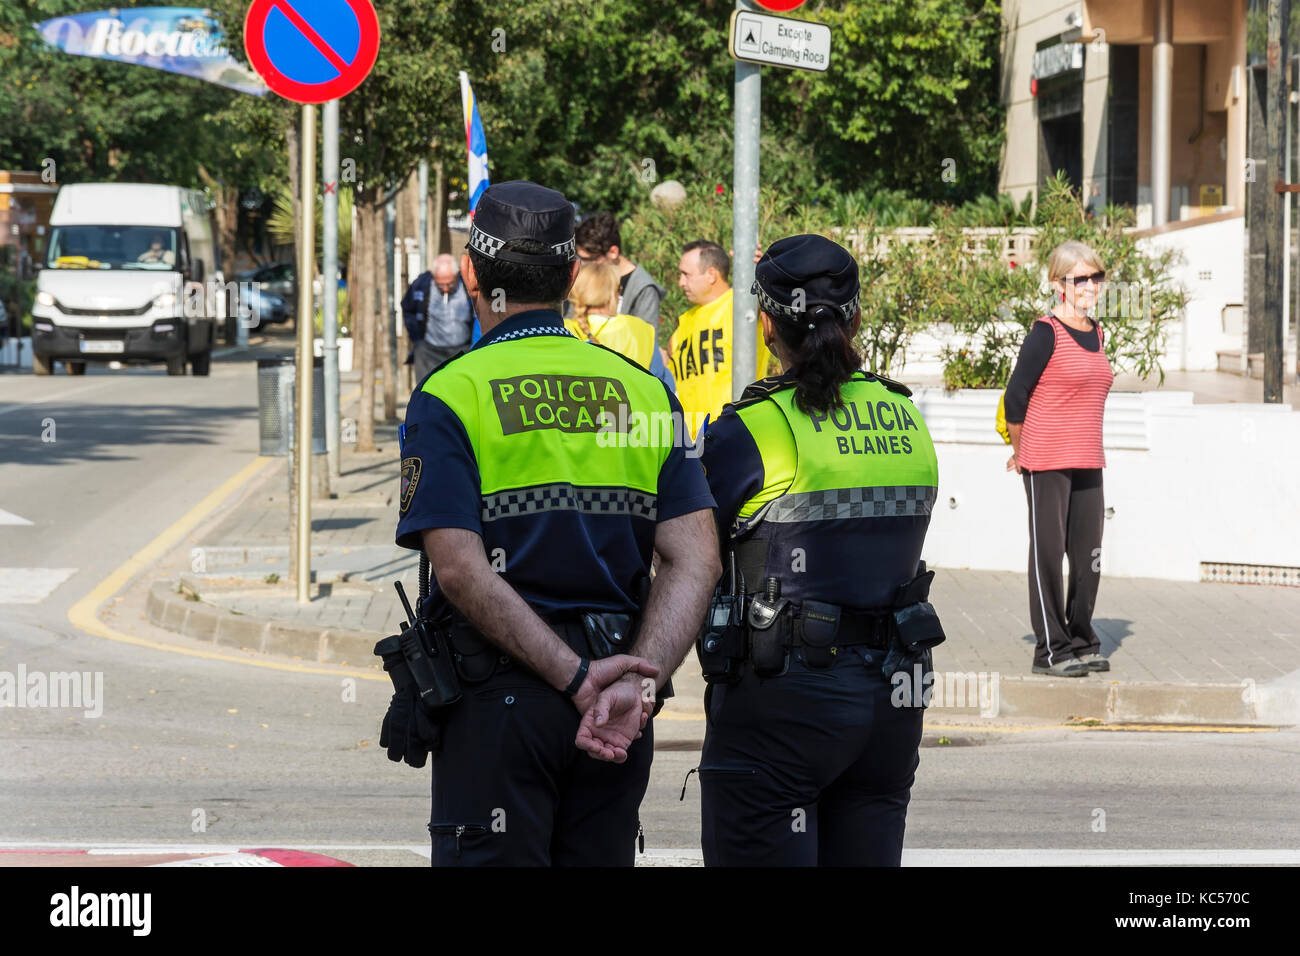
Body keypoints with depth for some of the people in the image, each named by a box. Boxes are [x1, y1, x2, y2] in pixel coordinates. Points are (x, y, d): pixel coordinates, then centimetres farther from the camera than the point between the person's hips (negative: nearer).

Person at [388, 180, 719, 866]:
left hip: (497, 698, -4)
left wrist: (578, 676, -17)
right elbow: (696, 561, -3)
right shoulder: (644, 392, 8)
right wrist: (637, 682, -13)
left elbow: (462, 571, -16)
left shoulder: (449, 396, -5)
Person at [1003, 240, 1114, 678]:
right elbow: (1016, 395, -9)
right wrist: (1021, 452, 1)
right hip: (1046, 464, -7)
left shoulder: (1096, 335, 12)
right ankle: (1051, 649, 3)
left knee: (1089, 554, 8)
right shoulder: (1046, 333, -11)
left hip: (1087, 462, 7)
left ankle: (1082, 642, 18)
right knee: (1048, 552, -2)